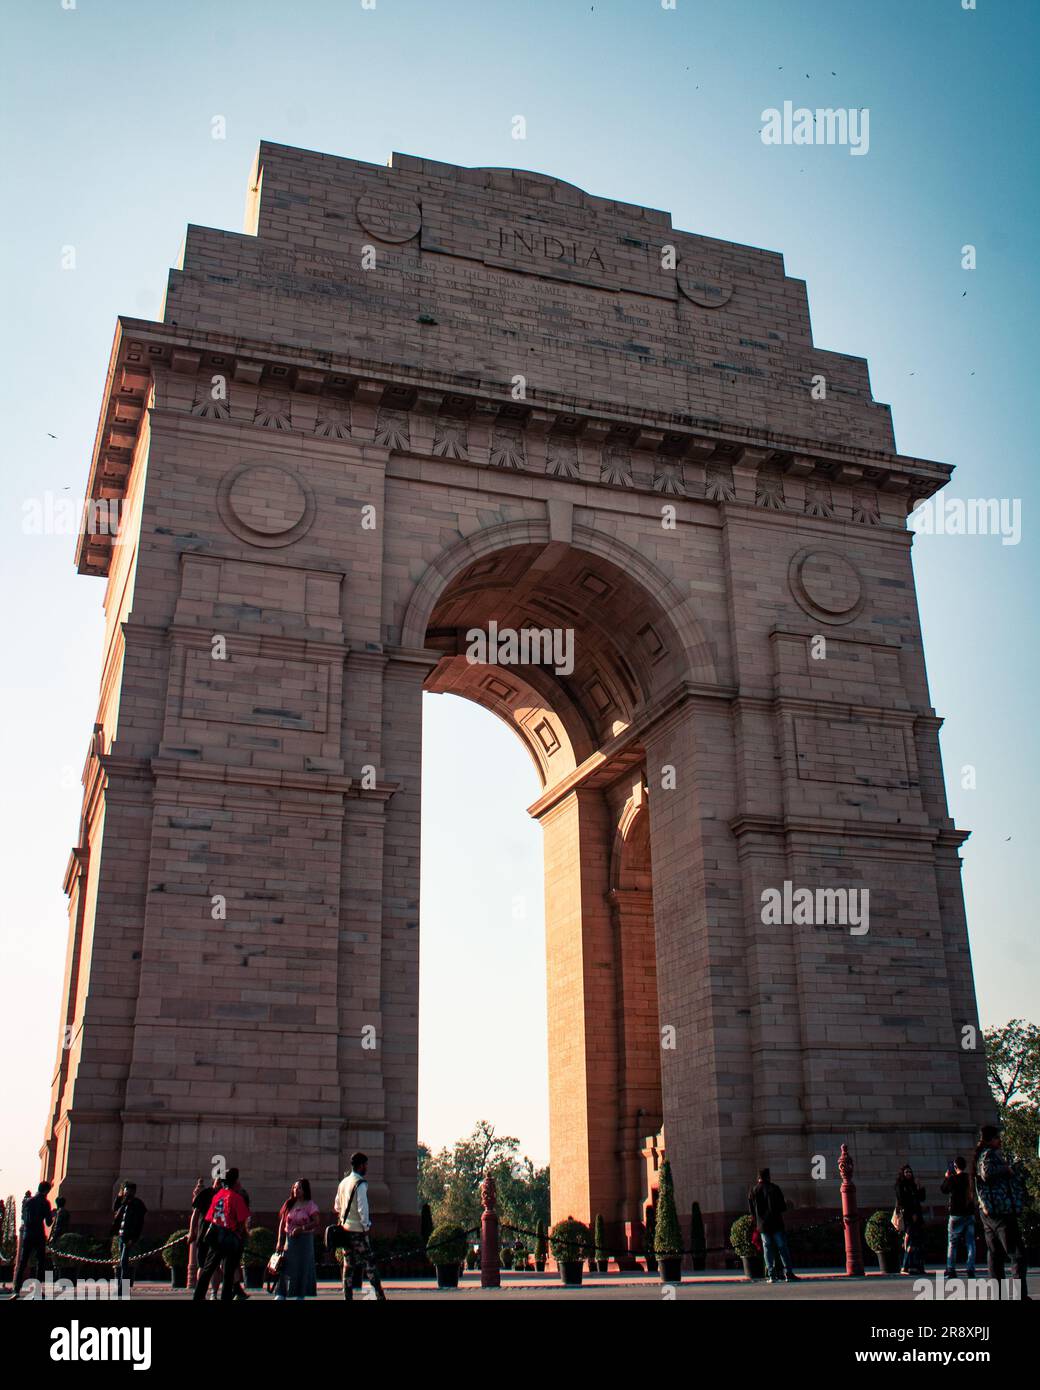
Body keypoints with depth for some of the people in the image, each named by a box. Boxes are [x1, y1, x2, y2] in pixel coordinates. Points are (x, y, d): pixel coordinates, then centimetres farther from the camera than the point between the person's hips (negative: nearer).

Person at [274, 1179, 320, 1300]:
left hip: (304, 1239, -3)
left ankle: (300, 1296, 11)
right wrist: (279, 1241, 2)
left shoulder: (310, 1205, -4)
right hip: (289, 1239, 4)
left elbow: (317, 1222, -14)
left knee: (302, 1268, 0)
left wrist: (301, 1228, -23)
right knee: (285, 1267, -1)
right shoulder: (289, 1204, 9)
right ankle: (281, 1296, 0)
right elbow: (282, 1223, 9)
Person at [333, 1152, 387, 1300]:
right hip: (358, 1230, -7)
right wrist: (366, 1226, -10)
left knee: (348, 1264, 10)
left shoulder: (343, 1183, 11)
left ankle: (347, 1296, 10)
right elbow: (362, 1207, -19)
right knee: (369, 1263, -3)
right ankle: (379, 1295, -3)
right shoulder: (360, 1184, -14)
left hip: (344, 1228, 7)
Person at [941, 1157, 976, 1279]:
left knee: (952, 1243, 6)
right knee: (970, 1243, 7)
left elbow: (944, 1190, 3)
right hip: (970, 1213, 3)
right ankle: (970, 1269, 0)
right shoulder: (970, 1178, -1)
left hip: (956, 1215, -3)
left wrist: (946, 1177, 17)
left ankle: (951, 1270, 2)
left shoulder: (952, 1178, -12)